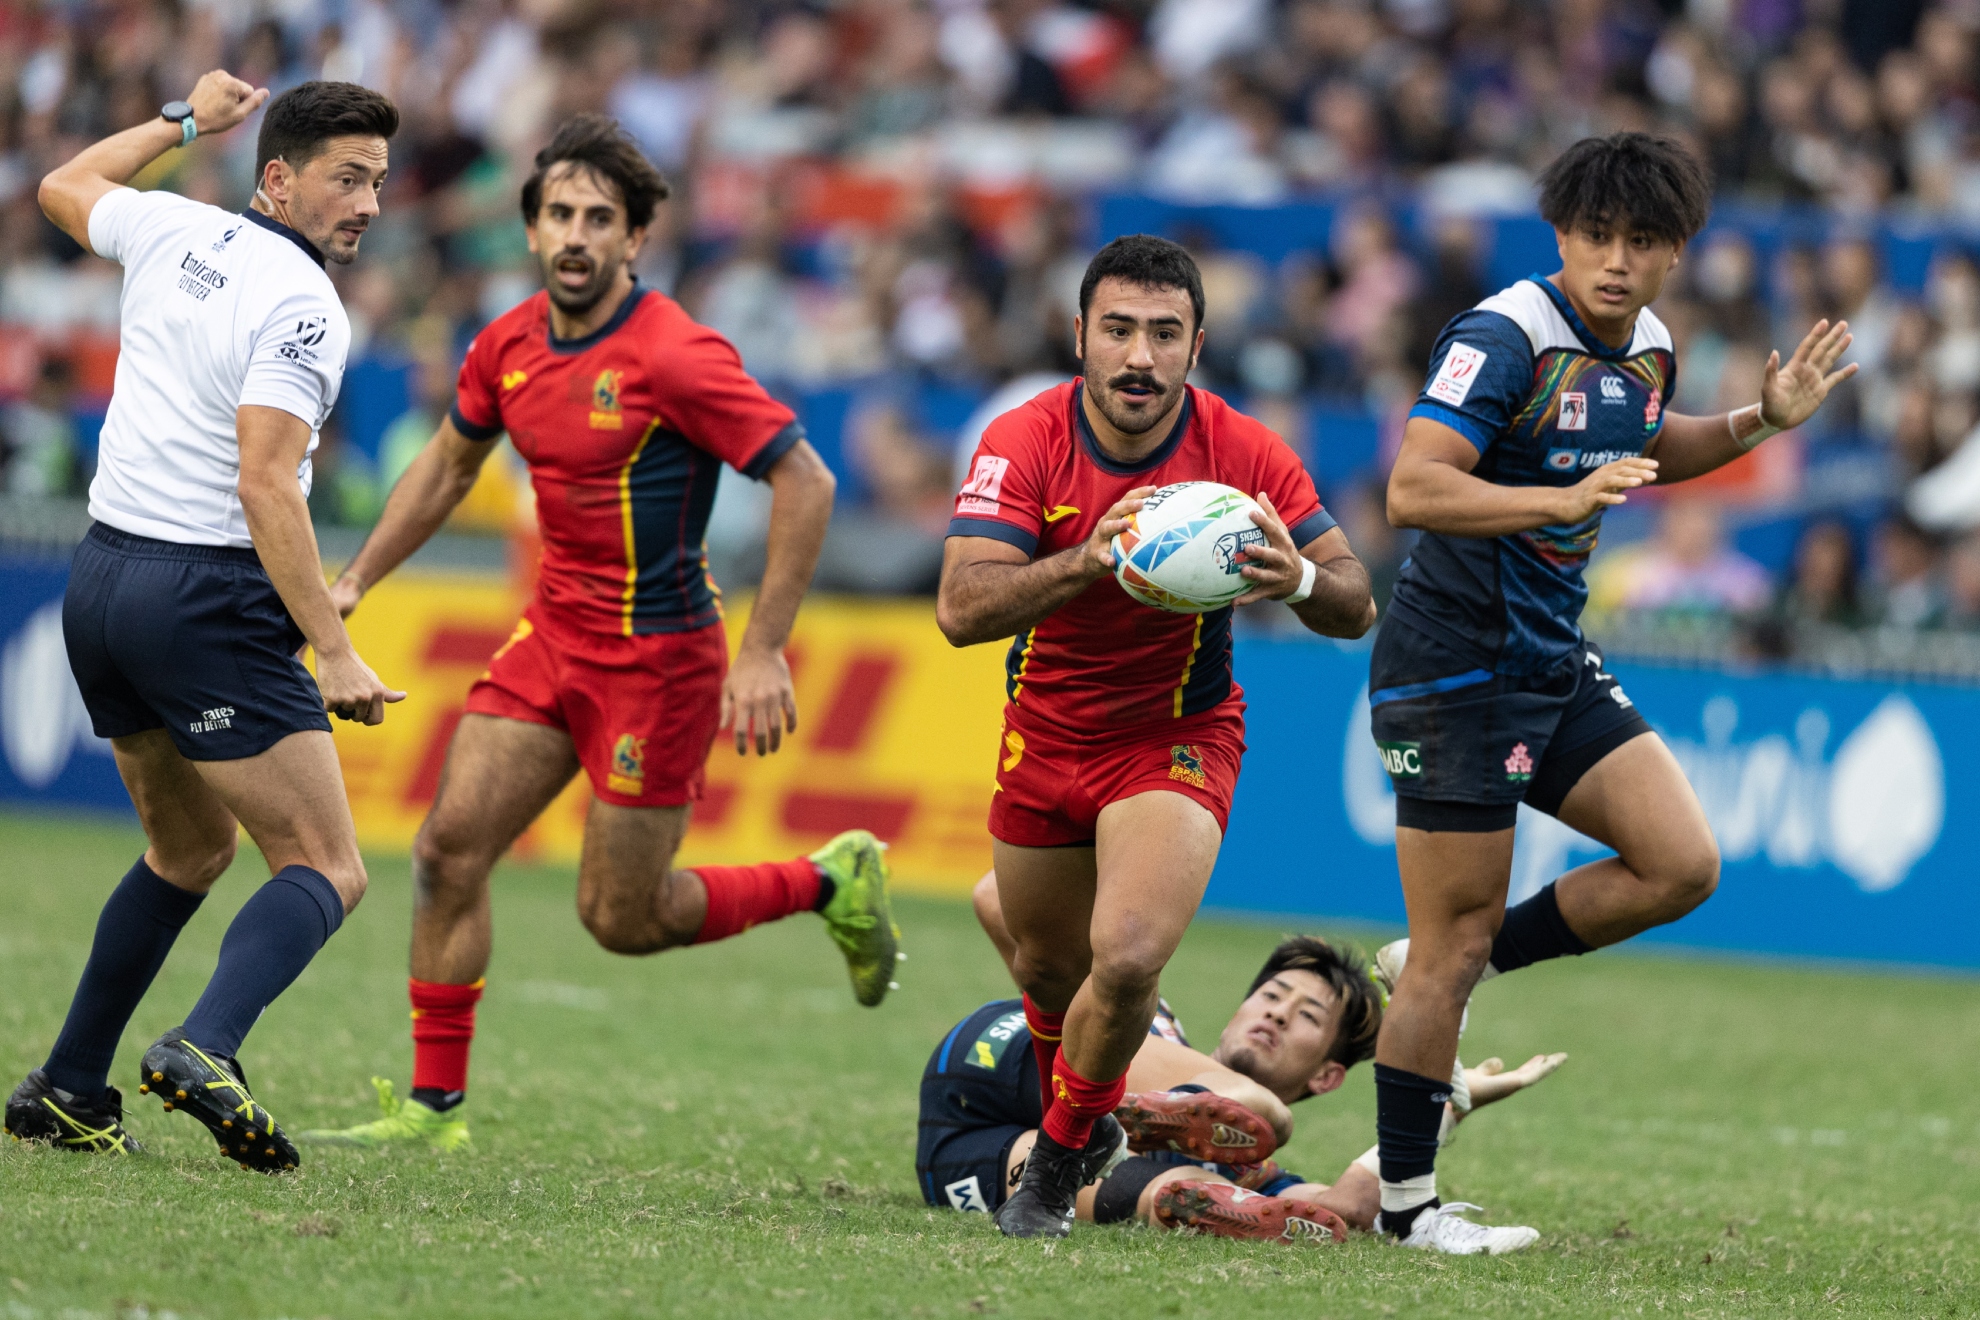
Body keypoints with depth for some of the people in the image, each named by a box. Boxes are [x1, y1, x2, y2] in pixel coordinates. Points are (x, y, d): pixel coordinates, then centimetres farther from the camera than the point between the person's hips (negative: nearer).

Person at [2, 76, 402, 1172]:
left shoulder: (171, 232, 7)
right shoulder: (302, 307, -15)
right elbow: (265, 484, -23)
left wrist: (183, 124, 39)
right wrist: (333, 652, -23)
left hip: (101, 582, 8)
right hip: (208, 601, -8)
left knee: (190, 848, 25)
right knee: (326, 871, -6)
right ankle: (207, 1048, -32)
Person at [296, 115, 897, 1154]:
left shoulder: (674, 357, -21)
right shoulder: (509, 346, 2)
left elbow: (804, 481, -20)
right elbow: (449, 463, 21)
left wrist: (763, 653, -22)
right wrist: (353, 582, 16)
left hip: (658, 657, -7)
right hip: (555, 633, 7)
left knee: (622, 919, -1)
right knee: (448, 848, -2)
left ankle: (832, 881, 21)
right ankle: (434, 1106, 6)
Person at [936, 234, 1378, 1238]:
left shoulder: (1247, 456, -18)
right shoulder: (1023, 444, -19)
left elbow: (1354, 607, -11)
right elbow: (960, 608, -29)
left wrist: (1303, 580, -36)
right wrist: (1086, 561, -45)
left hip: (1178, 736, -2)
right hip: (1045, 734, 2)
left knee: (1127, 958, -23)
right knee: (1046, 969, 18)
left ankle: (1061, 1156, 4)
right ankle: (1082, 1119, 51)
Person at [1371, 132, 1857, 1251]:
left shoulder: (1648, 349, 7)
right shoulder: (1506, 337, -18)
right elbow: (1413, 489, -27)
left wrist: (1760, 423, 15)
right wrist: (1564, 499, -36)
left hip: (1557, 662, 8)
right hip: (1453, 667, -8)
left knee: (1683, 866, -3)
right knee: (1453, 942, -4)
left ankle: (1467, 963, 14)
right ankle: (1407, 1204, 6)